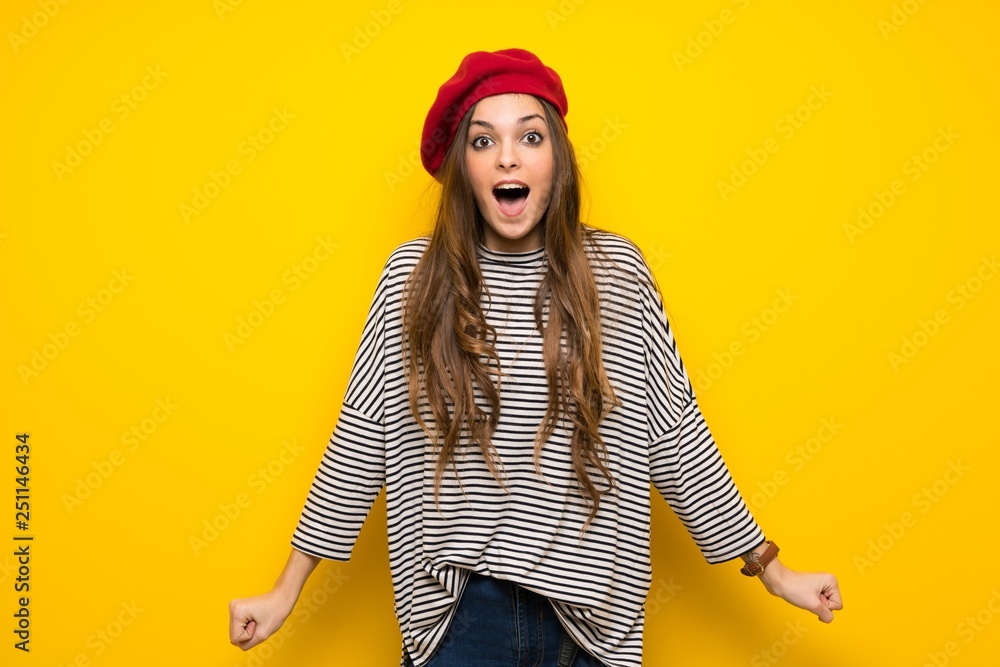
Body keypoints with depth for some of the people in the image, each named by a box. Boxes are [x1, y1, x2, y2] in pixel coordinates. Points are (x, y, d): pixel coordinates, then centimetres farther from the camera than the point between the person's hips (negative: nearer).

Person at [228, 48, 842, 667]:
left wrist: (770, 569, 3)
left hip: (589, 615, 1)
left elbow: (675, 436, -1)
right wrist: (287, 591, 1)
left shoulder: (617, 272, -5)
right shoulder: (413, 274, -5)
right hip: (455, 614, 0)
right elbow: (360, 436, -2)